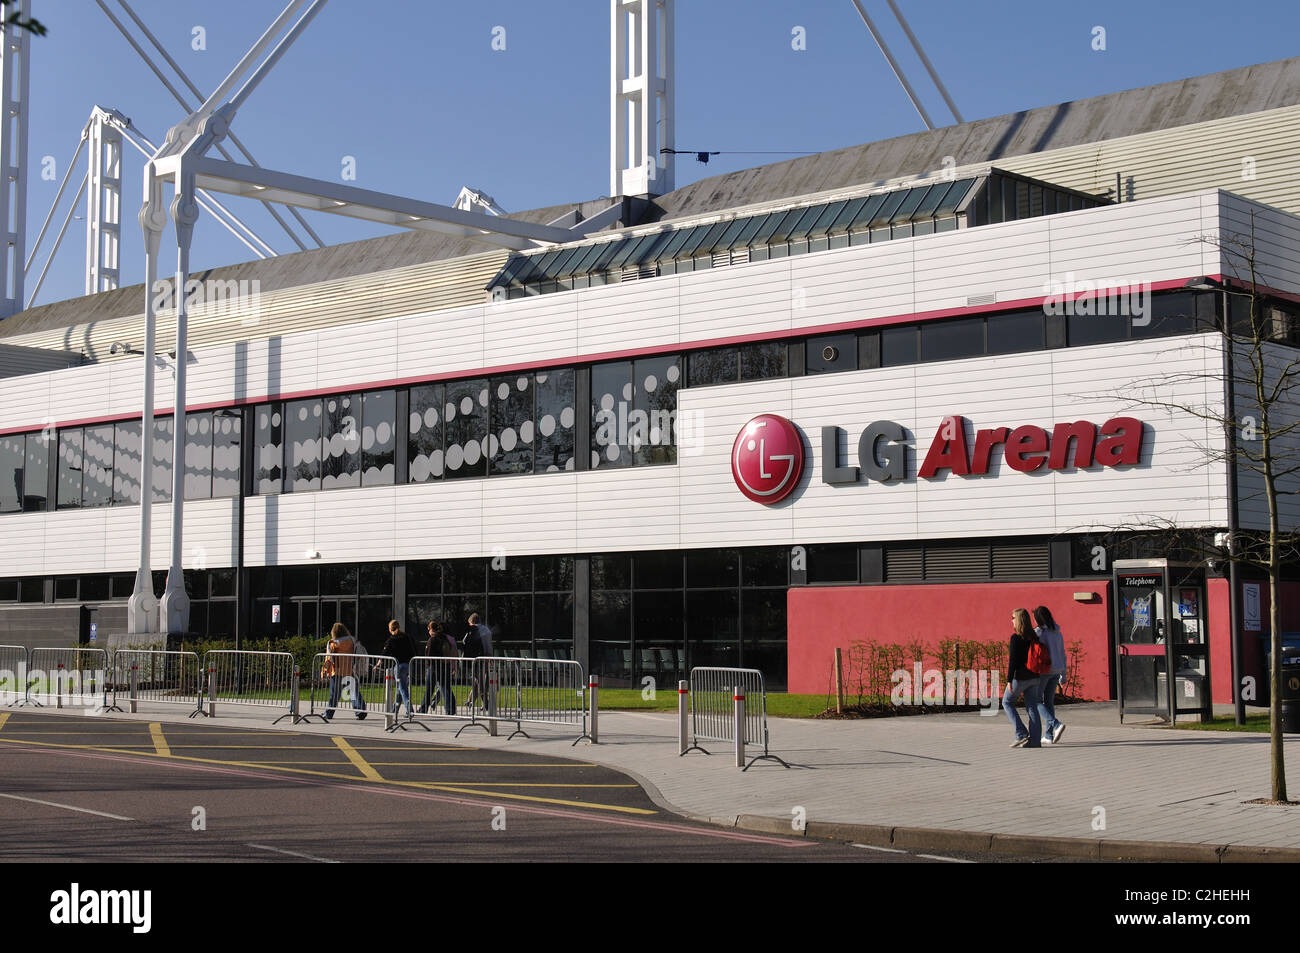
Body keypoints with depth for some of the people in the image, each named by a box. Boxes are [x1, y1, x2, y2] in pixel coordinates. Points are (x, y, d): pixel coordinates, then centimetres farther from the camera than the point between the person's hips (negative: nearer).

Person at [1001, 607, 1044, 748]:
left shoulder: (1016, 638, -13)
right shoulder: (1033, 637, 8)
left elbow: (1013, 660, -17)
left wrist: (1009, 679, -15)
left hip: (1020, 677, -7)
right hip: (1034, 677, 7)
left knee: (1007, 702, 10)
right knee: (1032, 706, 8)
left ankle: (1022, 734, 2)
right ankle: (1035, 740, 5)